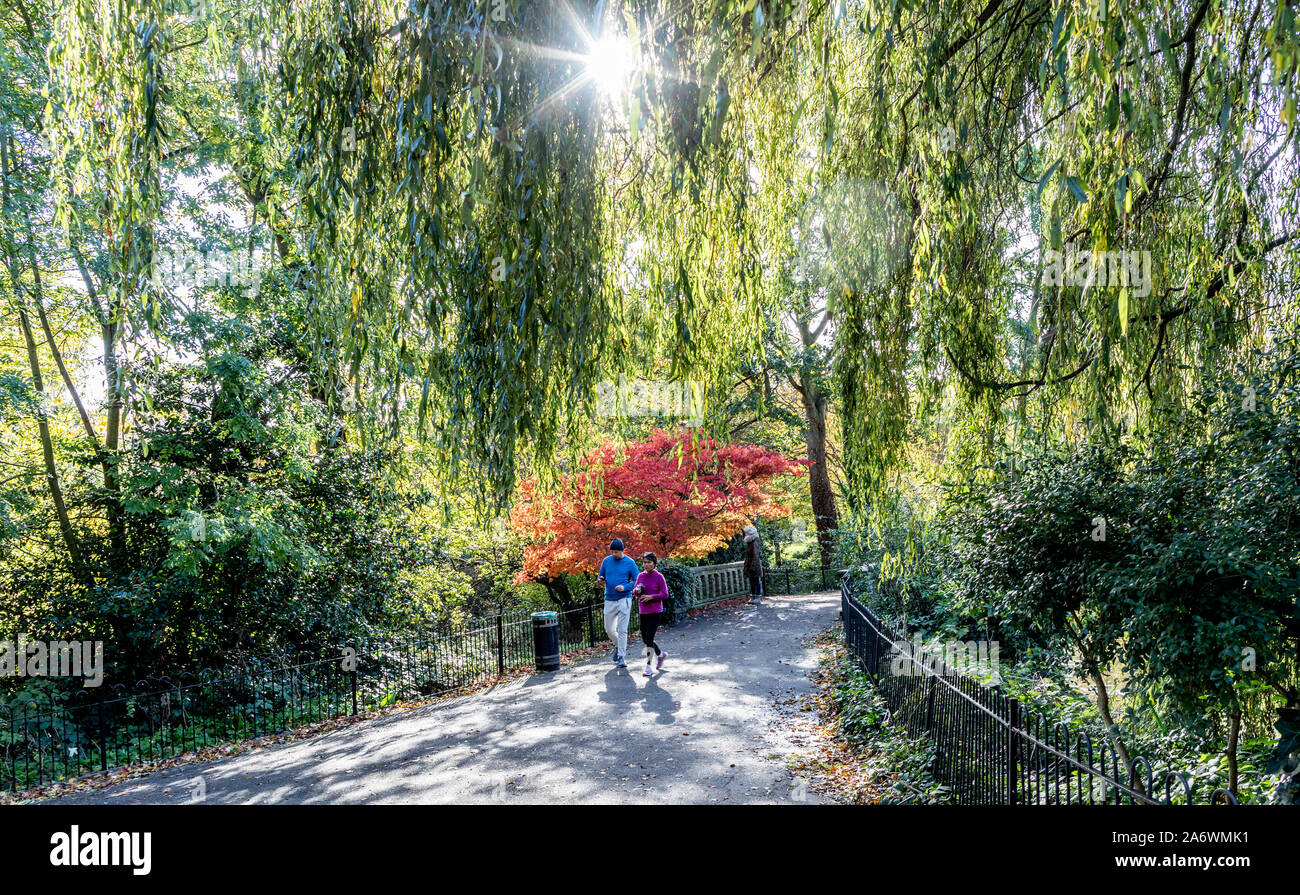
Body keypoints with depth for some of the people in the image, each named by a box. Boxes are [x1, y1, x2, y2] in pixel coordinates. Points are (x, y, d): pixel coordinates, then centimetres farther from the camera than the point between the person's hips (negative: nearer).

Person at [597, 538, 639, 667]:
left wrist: (624, 587, -19)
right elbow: (600, 577, 14)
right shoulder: (606, 561, 5)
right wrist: (600, 580, -11)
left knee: (622, 630, -7)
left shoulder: (630, 562, -4)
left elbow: (637, 581, -2)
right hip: (609, 600, 4)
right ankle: (618, 646, 37)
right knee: (609, 629, 10)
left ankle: (621, 657, -1)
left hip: (624, 599, -4)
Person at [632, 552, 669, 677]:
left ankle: (648, 667, -1)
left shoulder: (659, 577, -9)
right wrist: (637, 591, -10)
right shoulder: (640, 576, 5)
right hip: (643, 612, 6)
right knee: (645, 640, 12)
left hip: (655, 612, -6)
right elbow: (634, 592, 13)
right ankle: (661, 654, 37)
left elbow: (665, 594, -10)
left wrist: (651, 597, -20)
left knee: (649, 638, -11)